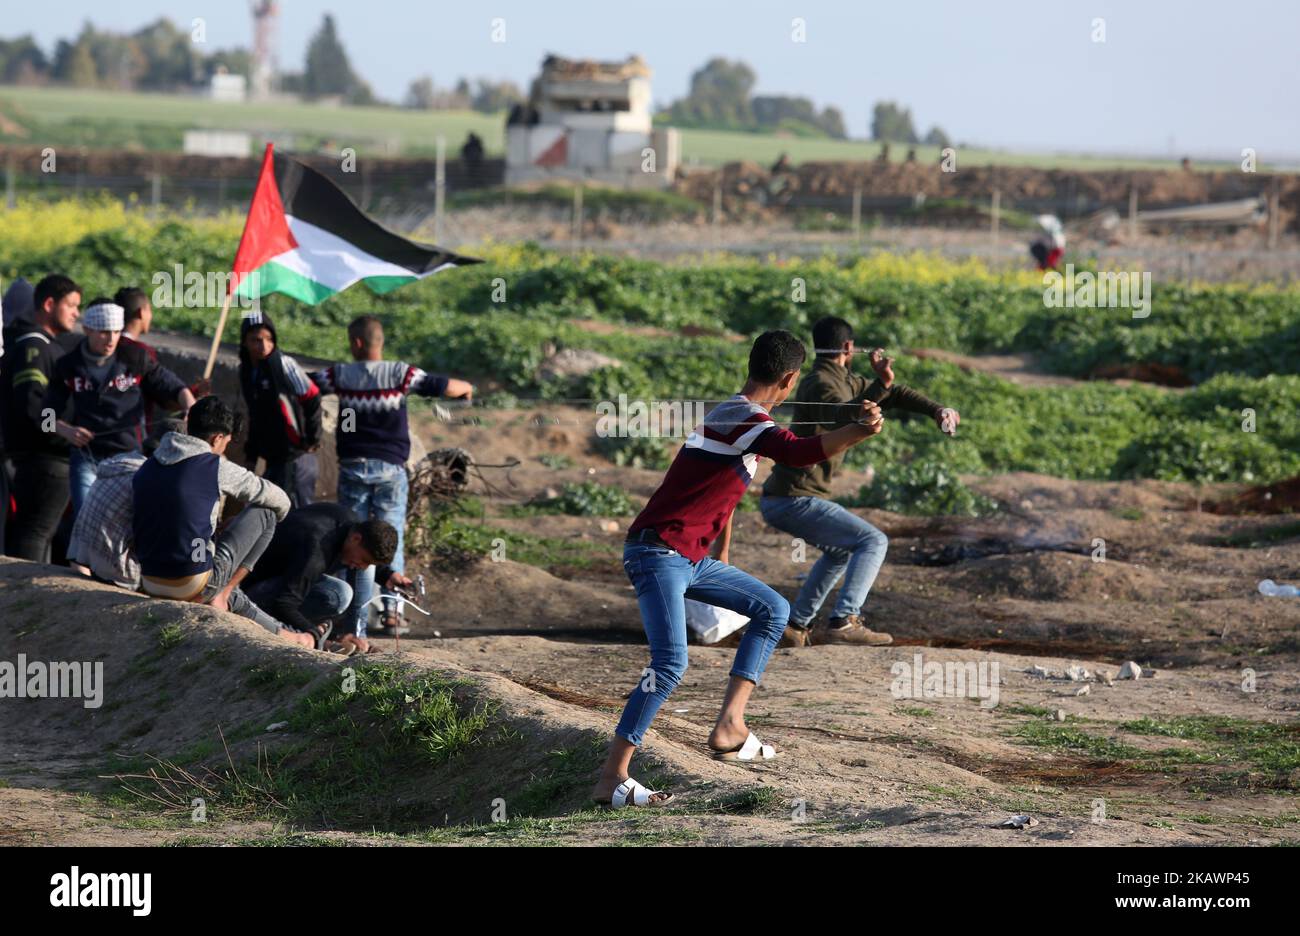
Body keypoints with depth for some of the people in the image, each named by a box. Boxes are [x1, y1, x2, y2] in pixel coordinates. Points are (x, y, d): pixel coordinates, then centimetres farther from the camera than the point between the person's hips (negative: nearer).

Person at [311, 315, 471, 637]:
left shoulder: (341, 375, -2)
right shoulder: (400, 373, -5)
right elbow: (446, 387, 0)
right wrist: (466, 388, 23)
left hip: (353, 467, 0)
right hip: (391, 468, 0)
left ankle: (358, 624, 0)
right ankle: (391, 610, -6)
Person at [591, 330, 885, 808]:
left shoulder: (728, 414, 18)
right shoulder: (747, 420, -15)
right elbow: (797, 452, -36)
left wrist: (723, 558, 34)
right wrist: (857, 432, -48)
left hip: (692, 558, 11)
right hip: (658, 552, -11)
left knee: (773, 609, 14)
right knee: (670, 662, -23)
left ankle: (729, 728, 5)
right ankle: (611, 778, -24)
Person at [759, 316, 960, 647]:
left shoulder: (844, 382, 15)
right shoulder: (822, 384, -15)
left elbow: (894, 394, 25)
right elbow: (842, 421, -38)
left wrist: (936, 410, 13)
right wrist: (880, 385, -47)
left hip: (780, 499, 10)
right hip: (794, 499, -10)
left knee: (841, 550, 30)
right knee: (873, 542, -14)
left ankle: (795, 626, 27)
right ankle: (844, 621, -26)